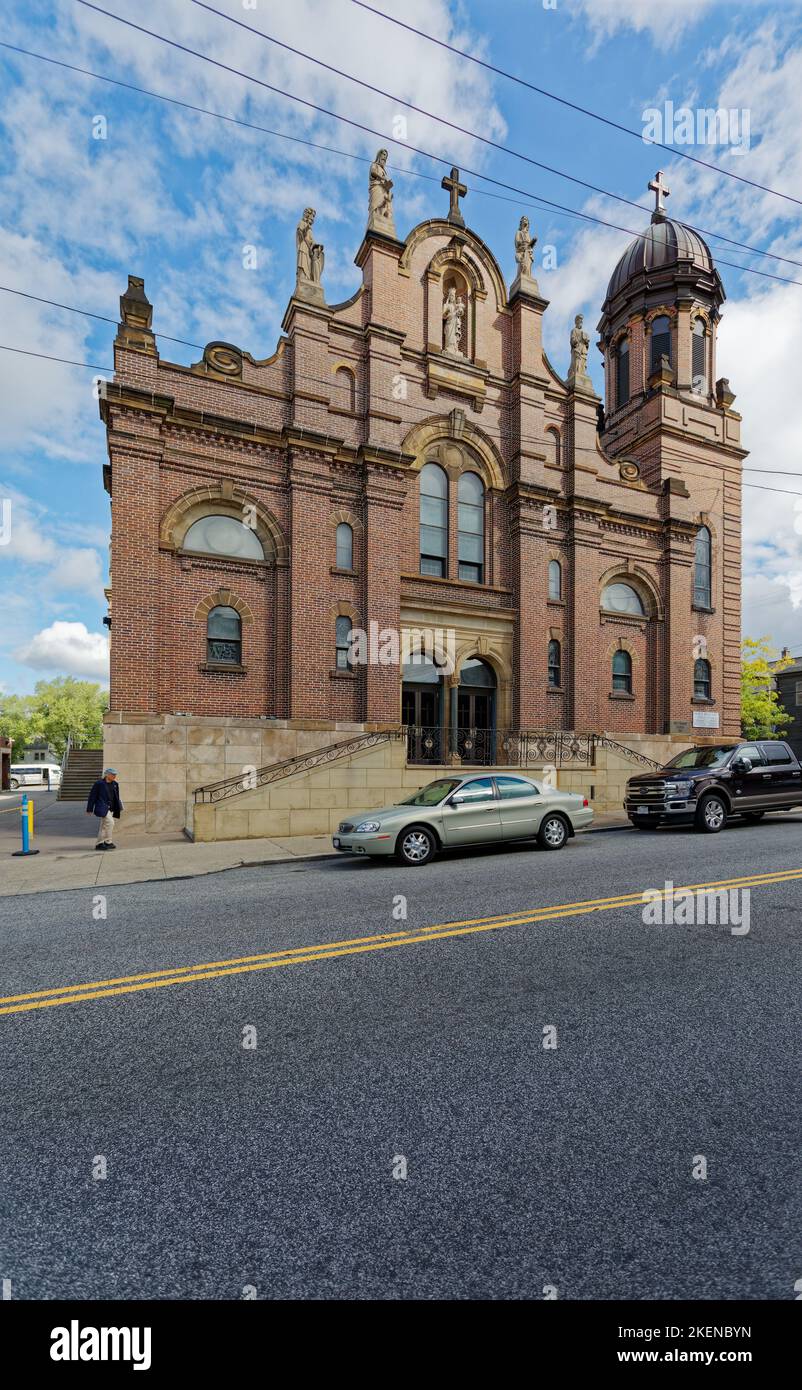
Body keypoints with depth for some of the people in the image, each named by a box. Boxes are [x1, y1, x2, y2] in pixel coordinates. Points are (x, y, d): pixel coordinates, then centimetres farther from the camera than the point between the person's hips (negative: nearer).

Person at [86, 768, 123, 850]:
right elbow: (92, 796, -5)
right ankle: (108, 842, -9)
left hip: (110, 808, 7)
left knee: (104, 826, 11)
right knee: (110, 822, -17)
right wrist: (89, 809, -5)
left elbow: (116, 797, 17)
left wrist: (119, 808, 15)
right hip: (102, 808, -7)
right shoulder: (99, 783, -8)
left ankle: (99, 844, 18)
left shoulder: (114, 784, 10)